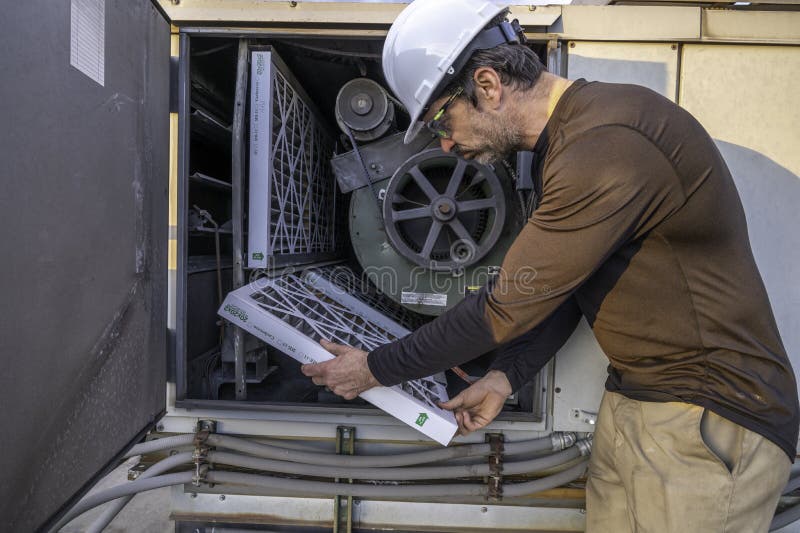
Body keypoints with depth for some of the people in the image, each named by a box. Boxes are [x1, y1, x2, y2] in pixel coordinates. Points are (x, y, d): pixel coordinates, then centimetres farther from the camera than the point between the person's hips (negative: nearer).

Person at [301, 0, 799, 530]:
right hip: (632, 404, 8)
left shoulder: (607, 147, -25)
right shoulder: (568, 138, 7)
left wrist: (375, 370, -9)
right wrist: (505, 378, 3)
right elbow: (563, 288, 11)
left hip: (711, 425, -8)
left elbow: (507, 309, -21)